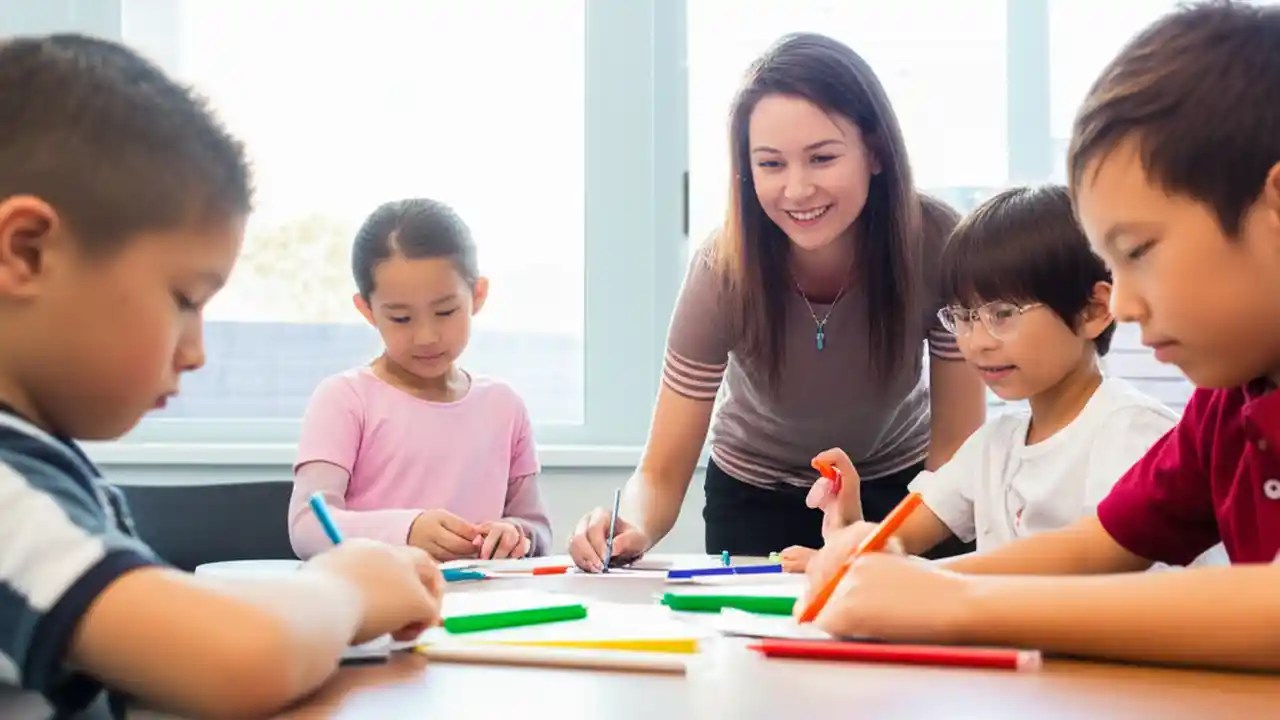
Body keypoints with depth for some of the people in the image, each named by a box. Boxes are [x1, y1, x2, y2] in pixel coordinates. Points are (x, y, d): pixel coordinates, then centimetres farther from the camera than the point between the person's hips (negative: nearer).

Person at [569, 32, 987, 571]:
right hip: (755, 496, 0)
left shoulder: (937, 244, -27)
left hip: (898, 488, 0)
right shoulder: (724, 271, -28)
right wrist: (634, 527, -46)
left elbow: (955, 445, -18)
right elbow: (662, 474, -24)